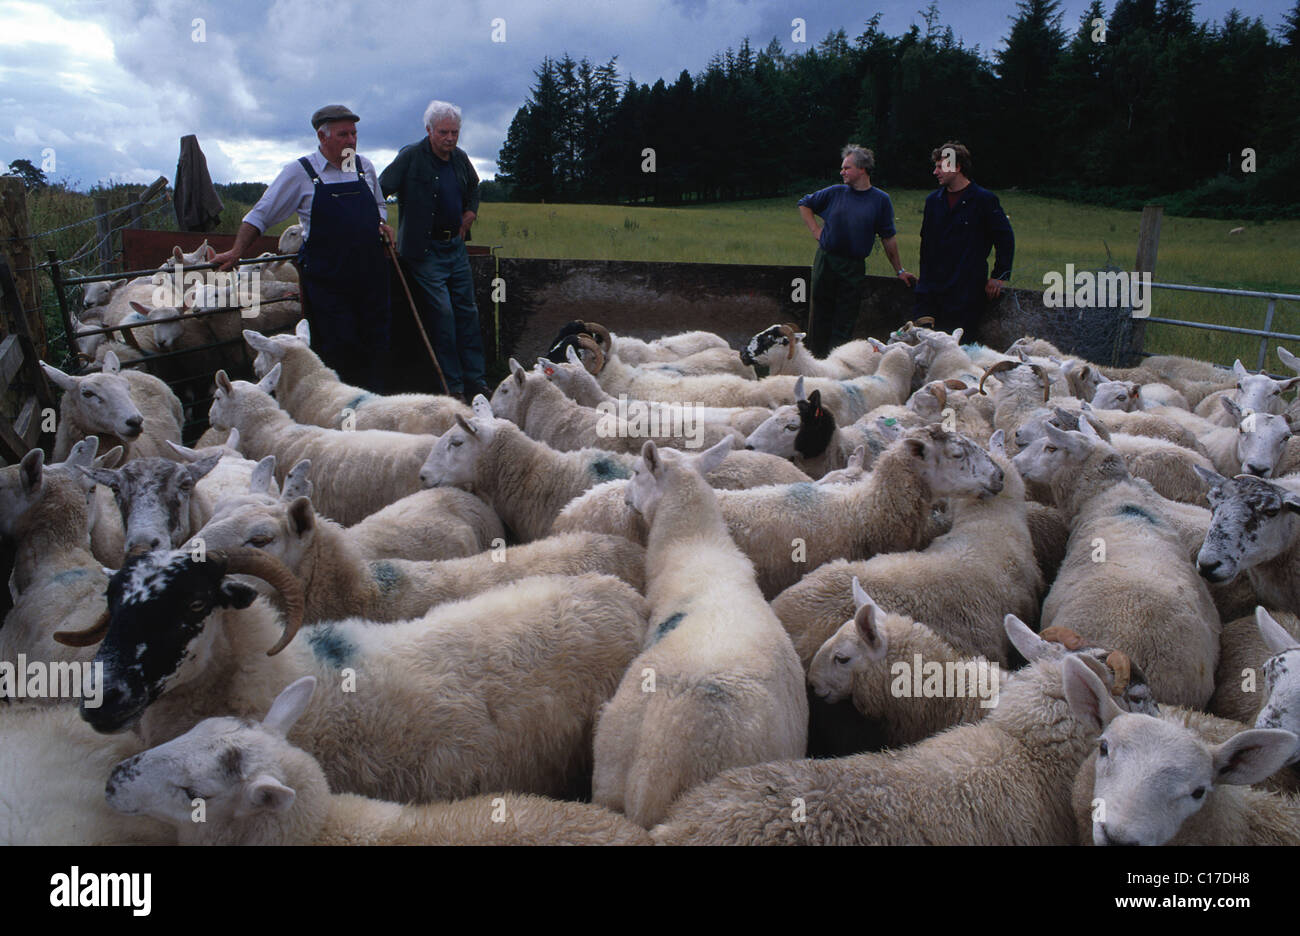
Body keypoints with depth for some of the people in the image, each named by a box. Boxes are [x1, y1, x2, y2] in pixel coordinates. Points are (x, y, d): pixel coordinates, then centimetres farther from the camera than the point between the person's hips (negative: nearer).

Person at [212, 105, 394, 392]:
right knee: (338, 347, -4)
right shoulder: (300, 172, -1)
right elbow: (261, 215, 3)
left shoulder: (365, 167, 11)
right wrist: (236, 252, -5)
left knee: (376, 344, 3)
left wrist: (382, 223, 6)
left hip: (370, 274, 4)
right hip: (326, 279, -4)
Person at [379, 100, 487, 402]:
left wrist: (469, 213, 15)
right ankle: (452, 386, -2)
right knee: (442, 312, -9)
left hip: (455, 245, 6)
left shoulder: (460, 158, 7)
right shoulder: (410, 156, -11)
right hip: (425, 249, -6)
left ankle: (475, 381, 14)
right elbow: (379, 192, -11)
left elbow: (473, 188, 29)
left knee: (467, 311, 7)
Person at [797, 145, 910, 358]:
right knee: (820, 313, 6)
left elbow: (888, 238, 4)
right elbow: (804, 204, 18)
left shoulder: (881, 200, 1)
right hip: (825, 261, 2)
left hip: (854, 268, -1)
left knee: (845, 321, 0)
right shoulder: (835, 193, 4)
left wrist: (899, 270, 5)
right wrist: (816, 231, 7)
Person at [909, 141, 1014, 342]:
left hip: (967, 289, -5)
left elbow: (1005, 238, 1)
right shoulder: (933, 200, 13)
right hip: (931, 290, 5)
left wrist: (1000, 276, -2)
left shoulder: (984, 199, -3)